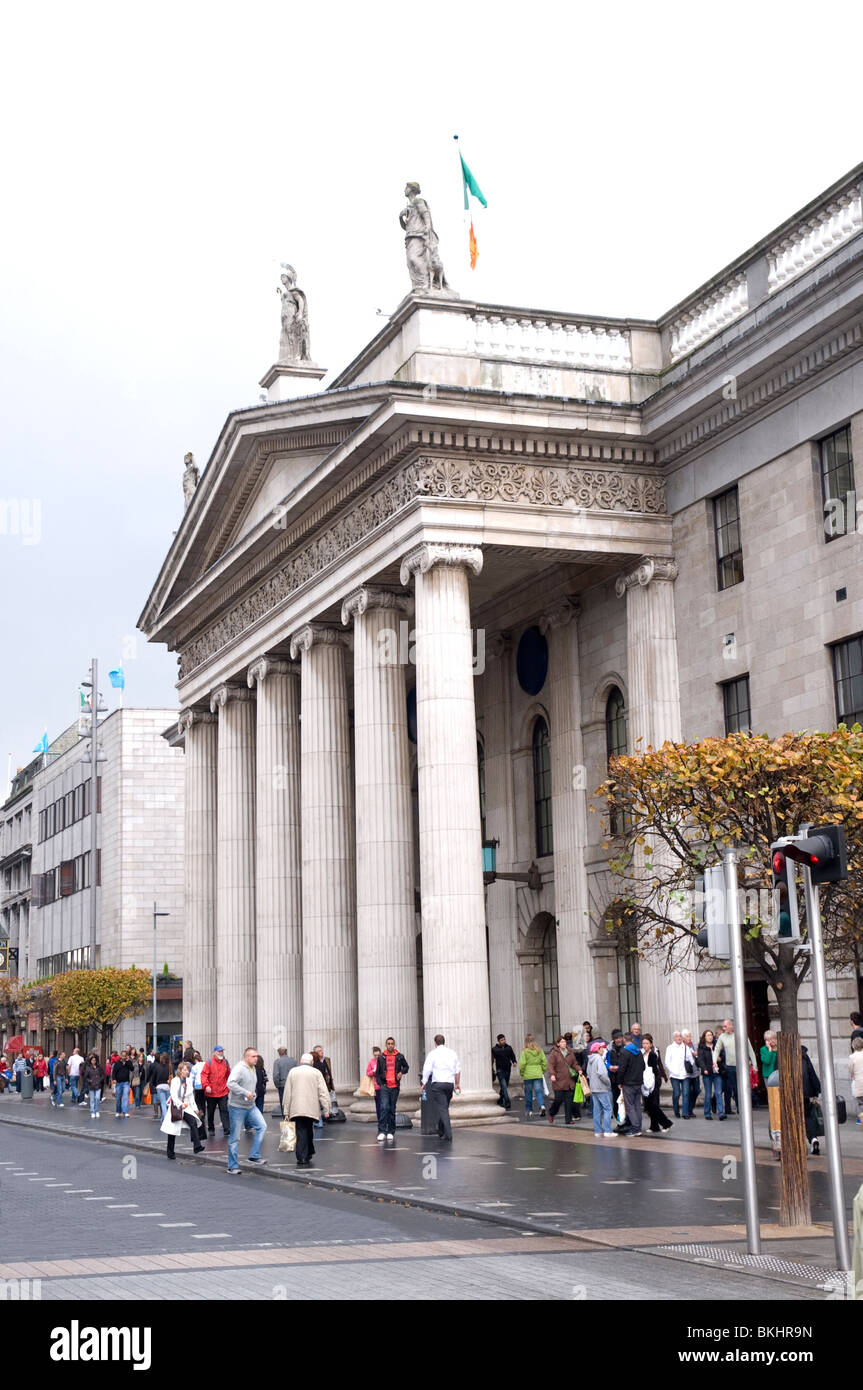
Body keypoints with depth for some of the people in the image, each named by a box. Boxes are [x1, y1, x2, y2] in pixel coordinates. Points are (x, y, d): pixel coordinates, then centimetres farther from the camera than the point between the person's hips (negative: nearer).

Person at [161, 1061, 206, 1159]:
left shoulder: (189, 1081, 7)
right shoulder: (175, 1081, -10)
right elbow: (173, 1095, -20)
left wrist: (194, 1108, 7)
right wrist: (180, 1105, -33)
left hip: (186, 1107, 4)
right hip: (175, 1107, -4)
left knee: (193, 1123, -18)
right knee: (173, 1130, 3)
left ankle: (197, 1146, -25)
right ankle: (170, 1153, 16)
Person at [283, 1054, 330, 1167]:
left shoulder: (292, 1072, 7)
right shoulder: (316, 1072, 2)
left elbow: (287, 1093, 8)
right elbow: (323, 1092, -2)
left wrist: (287, 1111, 12)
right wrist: (326, 1110, 0)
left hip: (297, 1109, 0)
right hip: (311, 1109, 0)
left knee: (301, 1133, -1)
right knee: (309, 1131, 16)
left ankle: (302, 1159, -8)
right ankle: (308, 1155, 20)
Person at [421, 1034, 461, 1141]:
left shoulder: (433, 1053, -2)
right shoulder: (452, 1053, 11)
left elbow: (427, 1069, -7)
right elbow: (458, 1070, 13)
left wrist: (424, 1083, 3)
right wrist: (457, 1083, 21)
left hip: (437, 1083, -4)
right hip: (450, 1083, 4)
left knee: (442, 1108, -6)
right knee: (445, 1107, 16)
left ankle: (448, 1134, -15)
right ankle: (441, 1132, 21)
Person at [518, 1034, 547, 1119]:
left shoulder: (524, 1051, -10)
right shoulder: (539, 1050, 0)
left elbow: (522, 1064, -13)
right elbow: (544, 1061, 1)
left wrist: (521, 1073, 1)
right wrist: (543, 1071, 13)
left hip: (528, 1075, -2)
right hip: (538, 1074, 2)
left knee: (528, 1093, 10)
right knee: (539, 1091, 2)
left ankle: (529, 1110, 18)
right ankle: (542, 1106, -21)